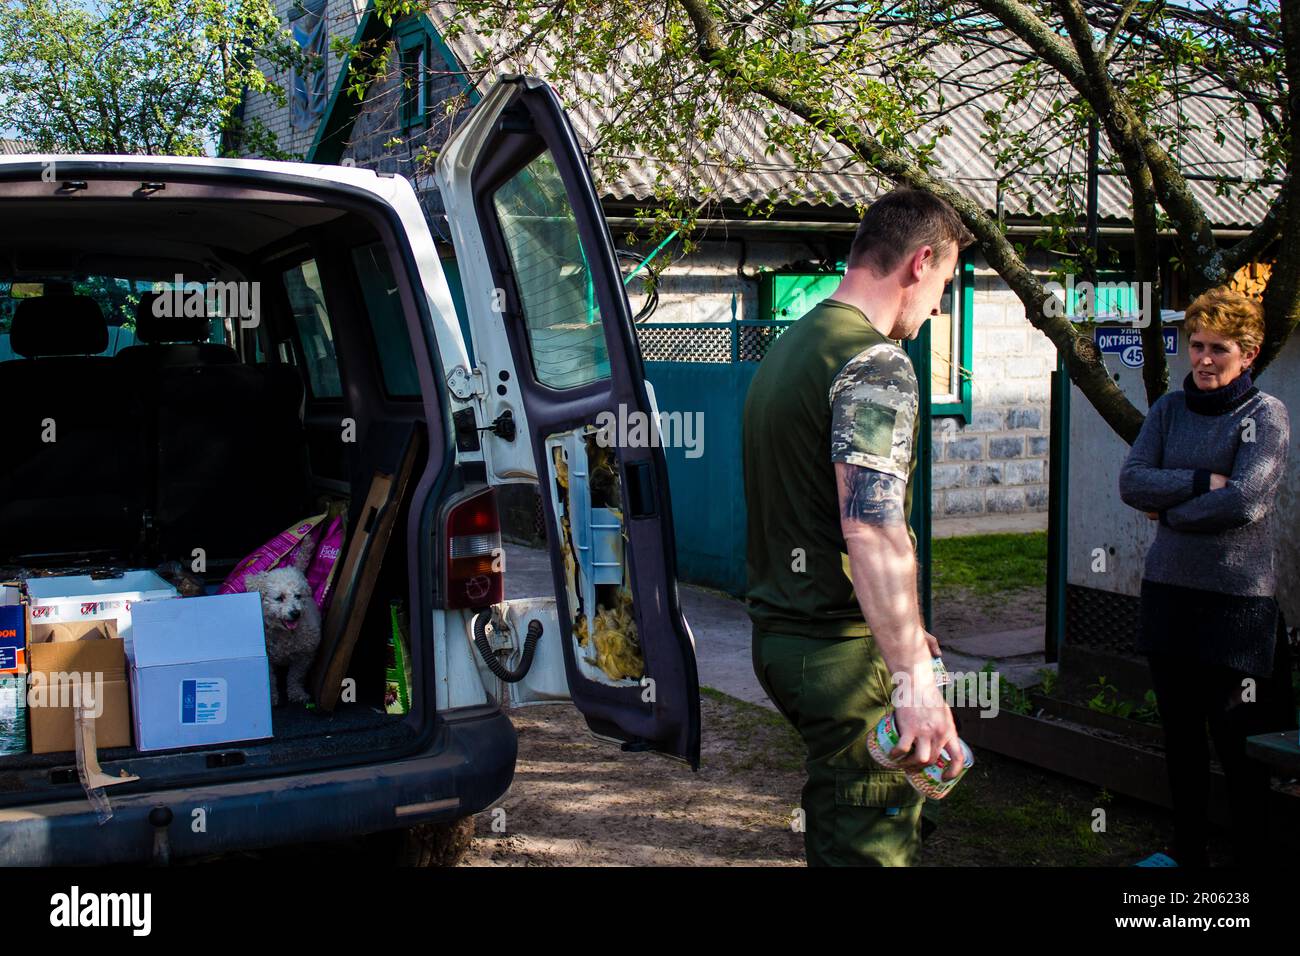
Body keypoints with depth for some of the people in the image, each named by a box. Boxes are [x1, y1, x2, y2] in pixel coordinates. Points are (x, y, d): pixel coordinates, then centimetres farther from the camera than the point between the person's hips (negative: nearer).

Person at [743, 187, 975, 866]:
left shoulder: (787, 347, 16)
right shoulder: (875, 363, -15)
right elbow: (872, 530, -26)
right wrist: (916, 680, -25)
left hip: (779, 632, 9)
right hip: (843, 651, -9)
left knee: (838, 826, 20)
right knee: (872, 841, -1)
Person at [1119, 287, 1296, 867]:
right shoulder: (1169, 409, 9)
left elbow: (1245, 501, -17)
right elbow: (1132, 481, -3)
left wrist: (1170, 510, -5)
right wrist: (1204, 482, -14)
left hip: (1238, 598, -5)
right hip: (1169, 589, 5)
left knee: (1238, 742, 0)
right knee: (1181, 735, 14)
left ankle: (1251, 855, 16)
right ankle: (1188, 852, 28)